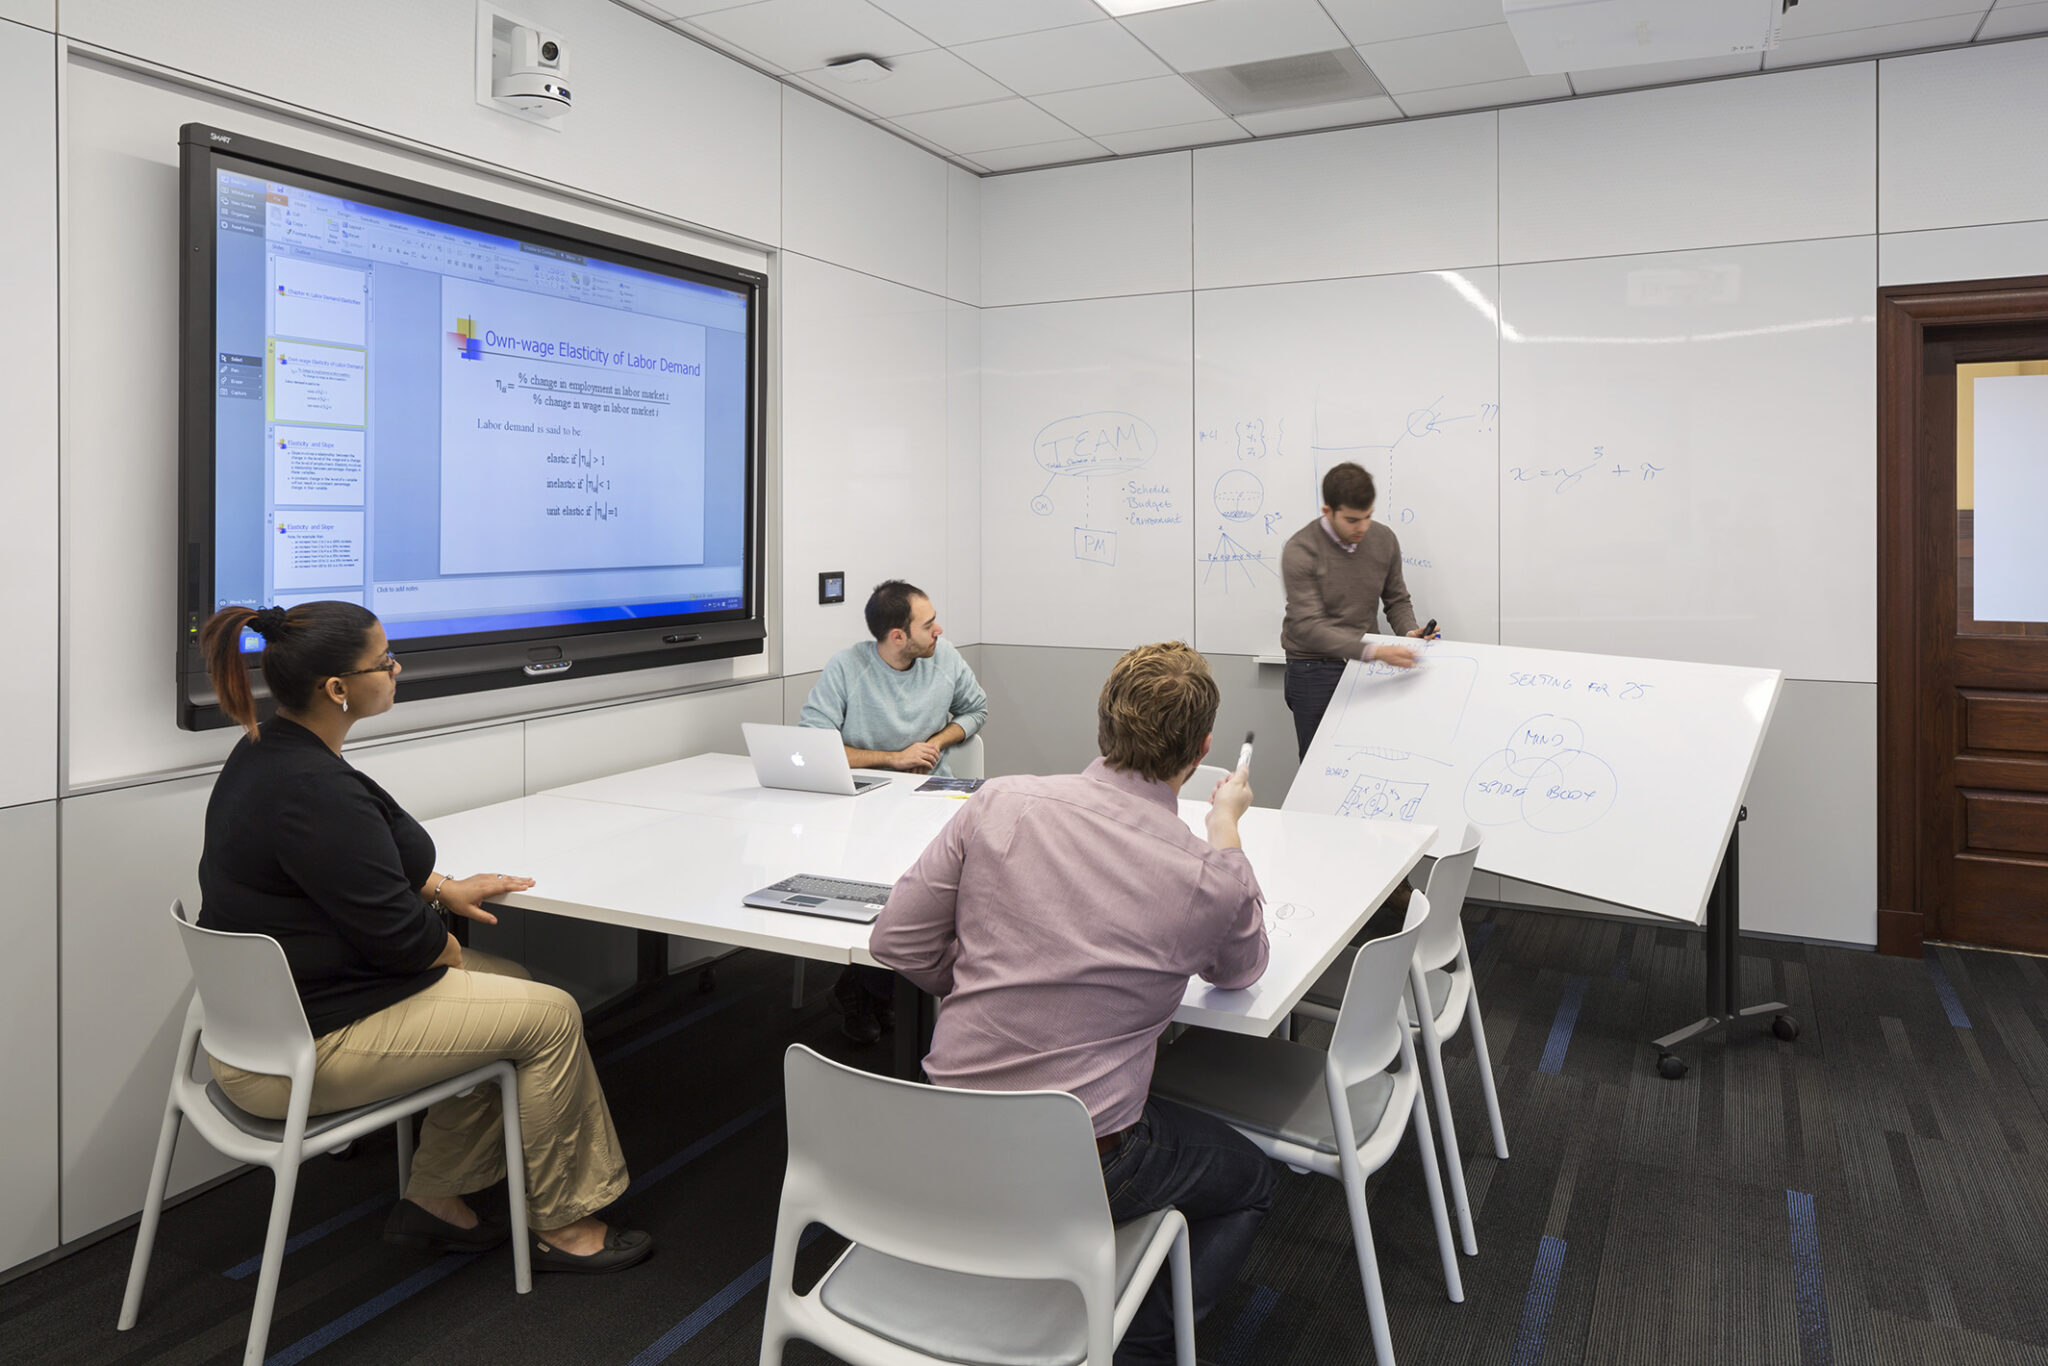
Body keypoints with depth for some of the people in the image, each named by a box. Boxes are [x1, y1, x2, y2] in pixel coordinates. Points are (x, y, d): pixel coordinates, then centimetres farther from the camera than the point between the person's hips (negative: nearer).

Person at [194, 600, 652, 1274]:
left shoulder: (268, 748, 4)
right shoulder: (314, 790, -28)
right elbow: (396, 935, -24)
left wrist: (442, 887, 8)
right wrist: (447, 950, -3)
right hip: (304, 1054, -10)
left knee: (511, 987, 18)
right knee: (551, 1017, -4)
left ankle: (433, 1200, 24)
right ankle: (559, 1227, 14)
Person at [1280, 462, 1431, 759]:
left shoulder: (1384, 539, 1)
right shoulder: (1299, 551, -15)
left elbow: (1397, 599, 13)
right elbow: (1309, 627, -23)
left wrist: (1409, 632, -9)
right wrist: (1374, 651, -31)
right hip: (1314, 670, -4)